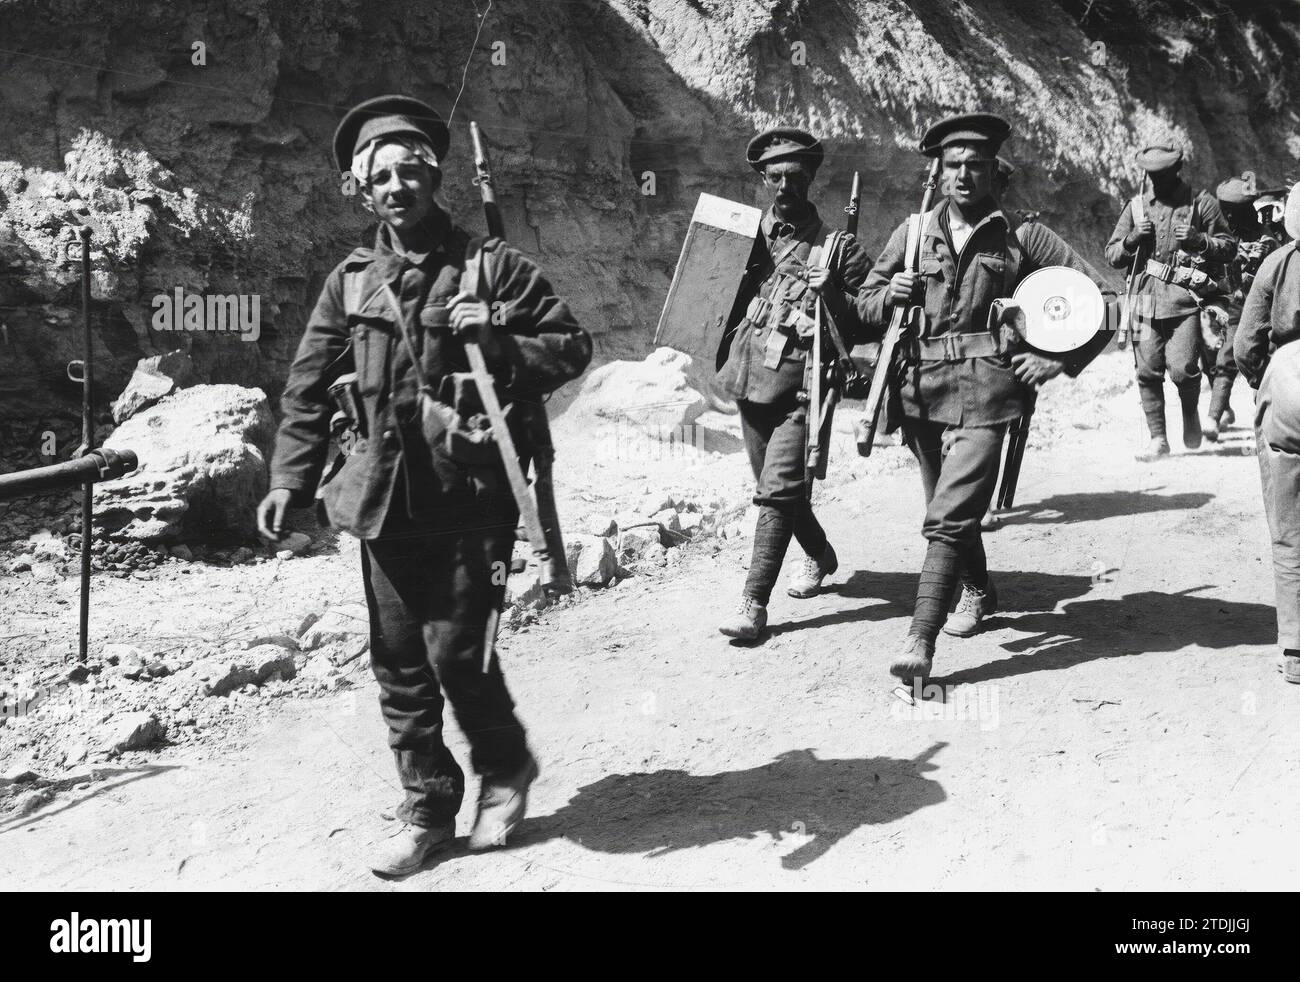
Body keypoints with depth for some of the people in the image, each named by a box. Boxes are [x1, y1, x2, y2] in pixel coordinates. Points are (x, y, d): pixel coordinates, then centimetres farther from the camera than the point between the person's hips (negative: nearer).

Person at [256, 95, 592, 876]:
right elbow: (309, 388, 12)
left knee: (457, 653, -5)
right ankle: (428, 811, 25)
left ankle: (506, 769, 24)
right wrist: (291, 478, 3)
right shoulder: (351, 281, 9)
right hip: (384, 500, 4)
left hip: (469, 498, -4)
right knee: (399, 665, 9)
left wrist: (498, 343, -17)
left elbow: (574, 345, 0)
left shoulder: (491, 265, -2)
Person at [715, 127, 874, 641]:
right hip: (748, 380, 6)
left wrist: (834, 298, -18)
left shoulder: (839, 247, -1)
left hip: (800, 386, -5)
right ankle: (820, 554, 43)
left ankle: (754, 601, -9)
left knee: (777, 490, -13)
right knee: (775, 486, 18)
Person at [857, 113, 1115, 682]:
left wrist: (1058, 360, -3)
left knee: (948, 518, -16)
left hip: (984, 392, -4)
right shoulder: (913, 233, 11)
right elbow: (865, 306, 15)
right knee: (950, 509, 20)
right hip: (921, 389, 5)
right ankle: (978, 592, 46)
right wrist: (891, 294, -7)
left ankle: (920, 641, -18)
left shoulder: (1022, 236, 3)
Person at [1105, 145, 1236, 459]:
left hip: (1186, 298, -3)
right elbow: (1111, 254, 15)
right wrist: (1132, 240, -4)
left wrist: (1198, 239, -10)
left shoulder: (1201, 203, 7)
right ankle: (1157, 439, 10)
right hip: (1146, 299, 3)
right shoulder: (1136, 206, 14)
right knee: (1148, 372, 0)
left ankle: (1190, 413, 19)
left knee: (1182, 369, -12)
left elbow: (1229, 246, 7)